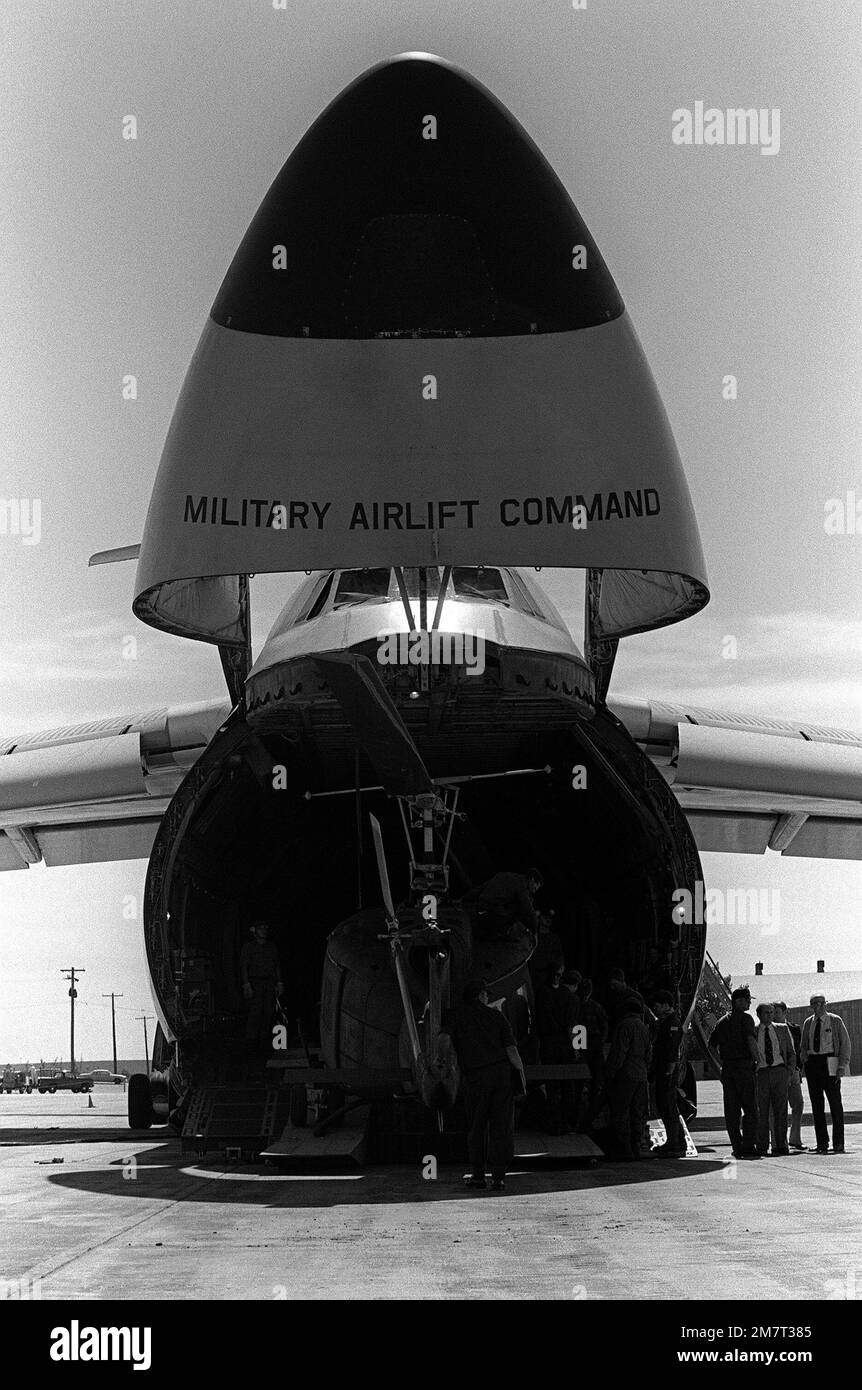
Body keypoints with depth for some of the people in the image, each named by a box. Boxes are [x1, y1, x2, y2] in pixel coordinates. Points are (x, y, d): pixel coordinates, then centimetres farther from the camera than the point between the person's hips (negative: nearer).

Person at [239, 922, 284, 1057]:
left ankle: (265, 1043, 4)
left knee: (269, 1013, -1)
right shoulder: (248, 946, 4)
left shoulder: (271, 946, 17)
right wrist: (246, 984, -11)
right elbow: (243, 966, -1)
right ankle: (252, 1044, -9)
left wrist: (279, 982, 9)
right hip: (254, 982, -4)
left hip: (270, 983, 4)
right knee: (255, 1013, -12)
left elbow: (277, 965, 18)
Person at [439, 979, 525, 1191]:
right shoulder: (496, 1015, 13)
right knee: (502, 1126, 5)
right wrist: (521, 1072, 10)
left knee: (476, 1127, 11)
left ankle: (477, 1175, 11)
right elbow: (511, 1049, 5)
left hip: (474, 1076, -1)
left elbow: (444, 1039, -11)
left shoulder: (454, 1015, 9)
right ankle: (498, 1176, 1)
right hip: (502, 1072, 1)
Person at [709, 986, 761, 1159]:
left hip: (727, 1068, 6)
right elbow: (751, 1040, -19)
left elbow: (712, 1044, 16)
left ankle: (737, 1147, 6)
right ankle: (748, 1146, -6)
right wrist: (757, 1058, -8)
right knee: (750, 1109, -1)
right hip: (744, 1066, -6)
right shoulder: (745, 1018, -6)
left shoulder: (722, 1021, 14)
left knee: (731, 1111, 7)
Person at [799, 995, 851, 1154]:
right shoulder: (807, 1023, 13)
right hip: (812, 1063, 4)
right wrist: (805, 1062, 4)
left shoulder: (835, 1021, 2)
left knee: (835, 1102, -2)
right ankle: (822, 1143, 8)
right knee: (817, 1105, 3)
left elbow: (845, 1043, -1)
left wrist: (842, 1067, -9)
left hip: (830, 1063, -4)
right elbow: (803, 1046, 21)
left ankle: (838, 1143, 2)